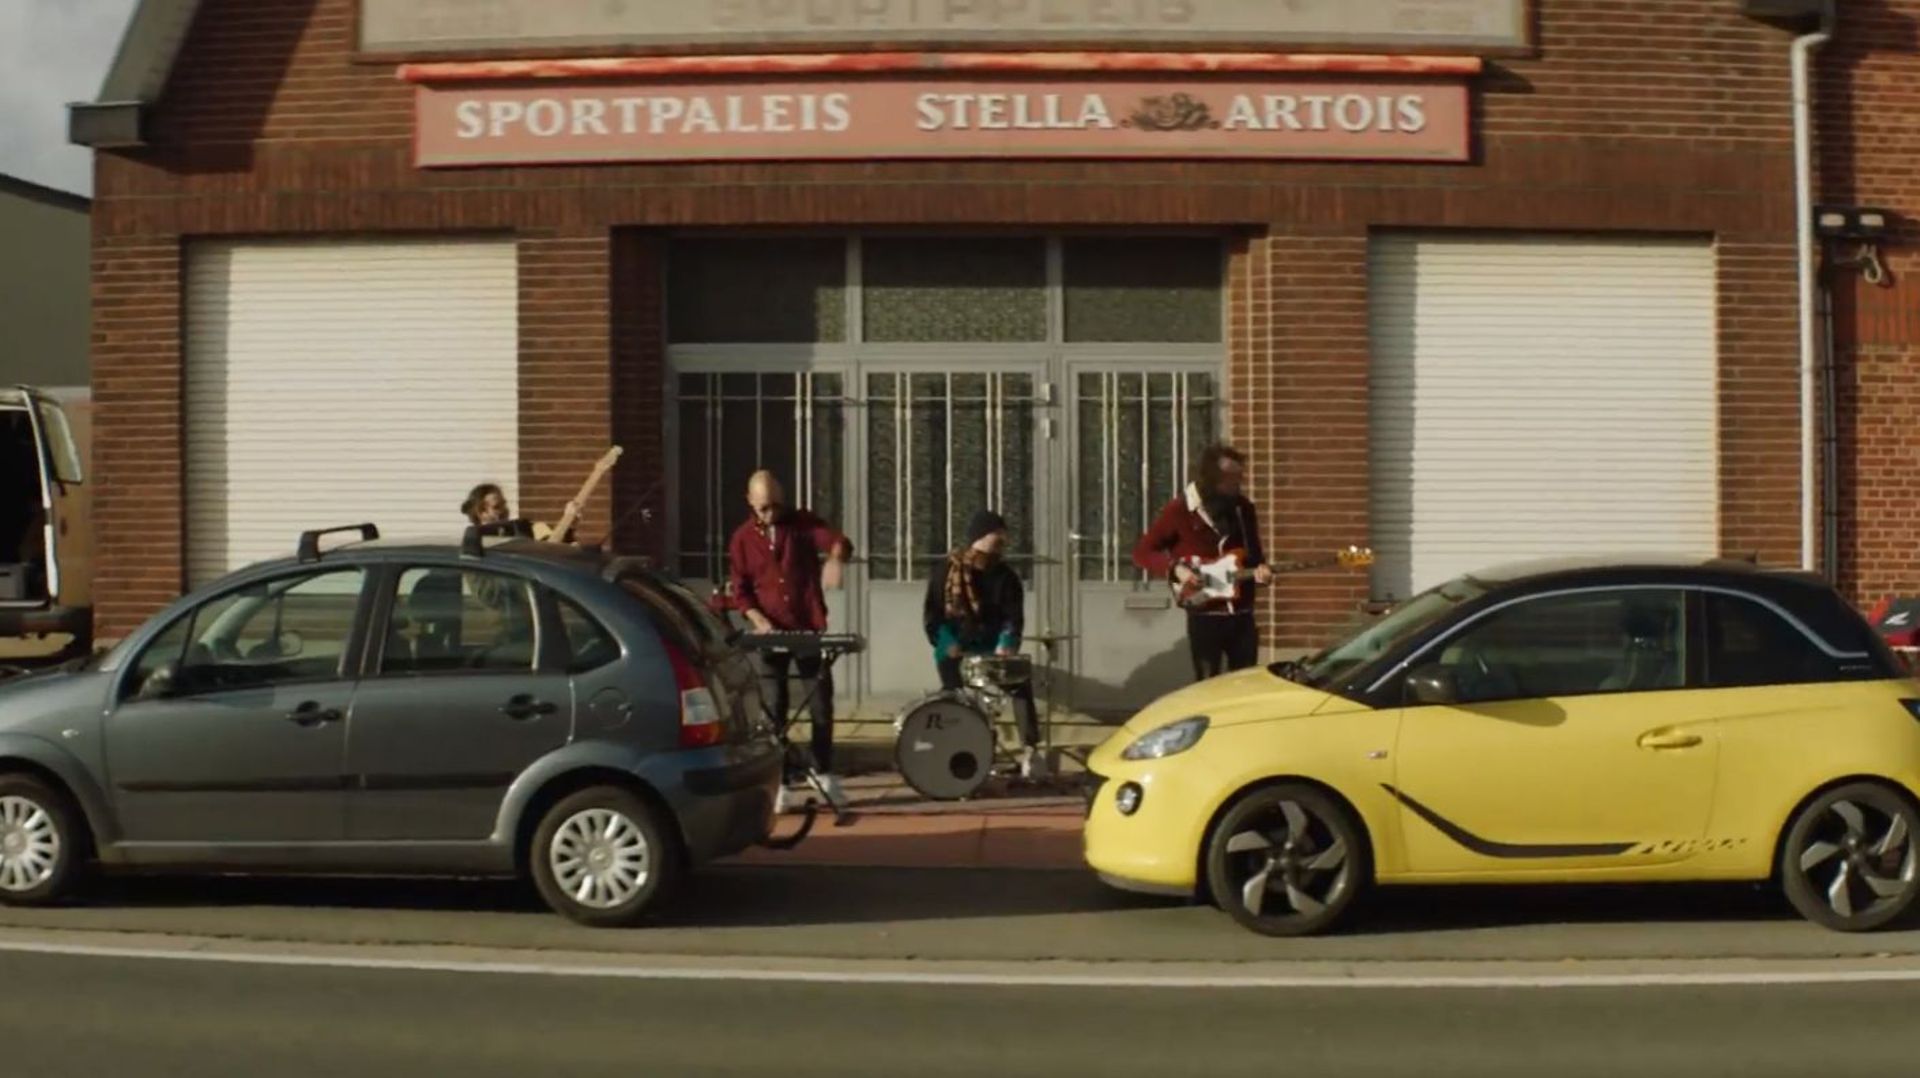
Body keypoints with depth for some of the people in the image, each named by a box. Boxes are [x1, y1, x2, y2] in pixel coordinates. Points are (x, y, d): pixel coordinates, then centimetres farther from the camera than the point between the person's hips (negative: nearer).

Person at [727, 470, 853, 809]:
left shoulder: (803, 523, 1)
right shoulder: (743, 538, 3)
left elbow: (839, 542, -15)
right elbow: (739, 589, 4)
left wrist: (835, 558, -39)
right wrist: (758, 619, -13)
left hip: (810, 629, 0)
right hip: (769, 633, 0)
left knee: (821, 704, 2)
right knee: (773, 709, 0)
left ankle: (825, 775, 12)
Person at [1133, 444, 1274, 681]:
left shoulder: (1242, 508, 7)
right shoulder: (1181, 510, -7)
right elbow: (1143, 552, -1)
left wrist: (1260, 568, -5)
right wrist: (1176, 568, -17)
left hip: (1242, 613, 4)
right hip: (1204, 616, -4)